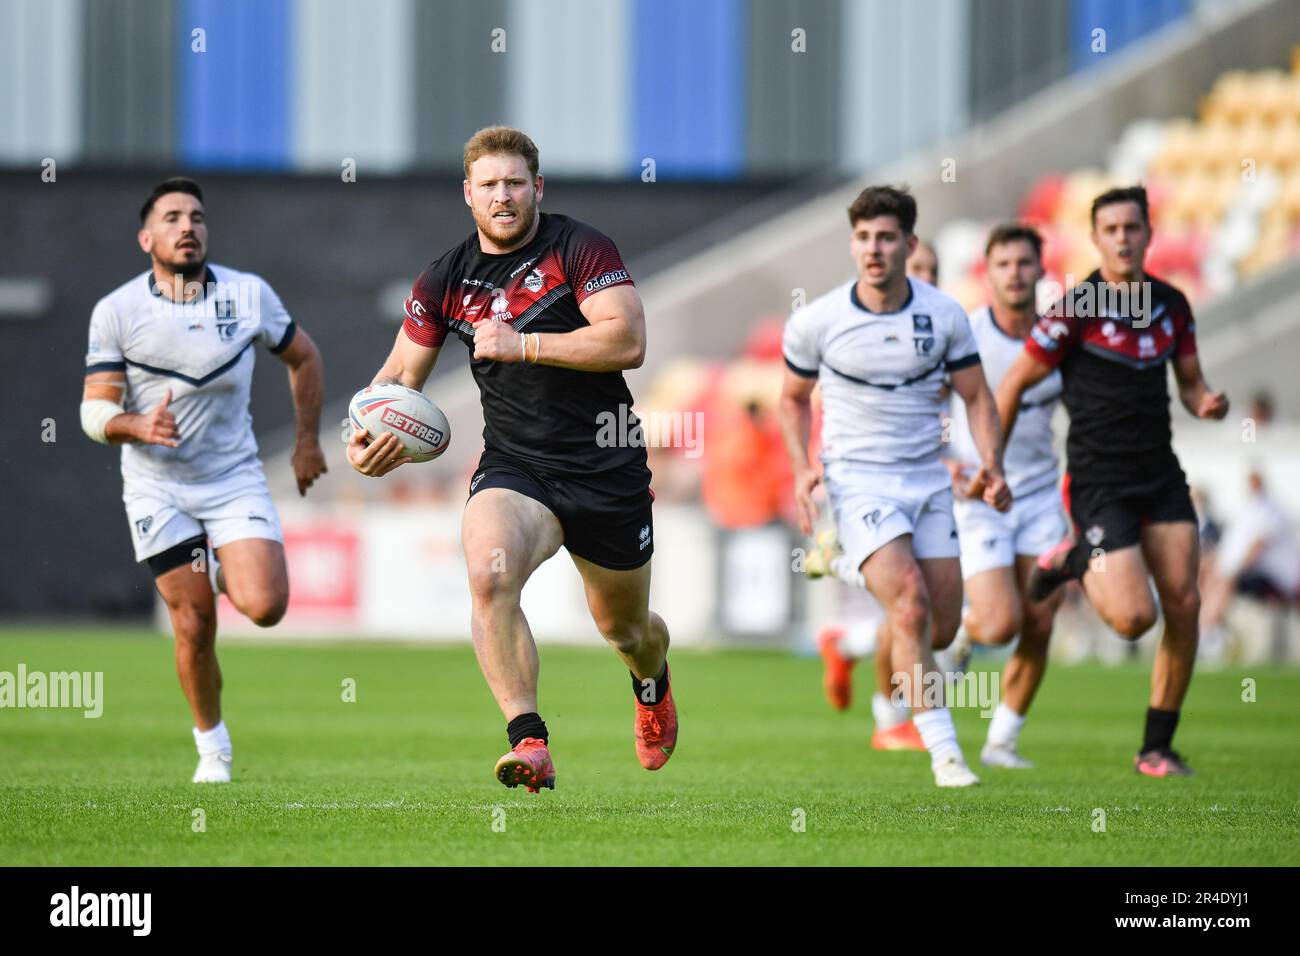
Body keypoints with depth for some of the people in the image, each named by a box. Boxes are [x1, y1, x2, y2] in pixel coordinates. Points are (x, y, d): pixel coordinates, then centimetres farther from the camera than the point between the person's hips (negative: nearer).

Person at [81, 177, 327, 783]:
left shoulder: (249, 295, -4)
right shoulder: (116, 312, -8)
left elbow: (303, 357, 13)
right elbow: (94, 413, -9)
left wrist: (307, 441, 11)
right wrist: (138, 426, -30)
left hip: (234, 477, 1)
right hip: (157, 487, -1)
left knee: (264, 607, -18)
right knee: (194, 628, -4)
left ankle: (225, 573, 19)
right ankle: (212, 748, 18)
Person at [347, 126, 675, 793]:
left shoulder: (578, 249, -8)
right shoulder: (446, 280, 4)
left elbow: (627, 341, -19)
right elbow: (401, 376, 12)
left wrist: (521, 343, -23)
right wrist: (366, 438, -8)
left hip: (607, 469, -2)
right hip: (514, 468, 2)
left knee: (625, 630, 15)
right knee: (488, 576, -31)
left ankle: (653, 685, 54)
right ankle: (529, 741, -33)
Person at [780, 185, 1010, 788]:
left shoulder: (944, 315, -3)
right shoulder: (816, 321, -7)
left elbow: (976, 397, 6)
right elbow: (794, 399, 8)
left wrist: (992, 467, -10)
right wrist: (802, 470, -7)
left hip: (927, 483, 3)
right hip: (858, 483, -3)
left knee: (942, 630, 5)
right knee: (911, 609, -22)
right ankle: (944, 751, -17)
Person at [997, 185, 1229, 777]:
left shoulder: (1171, 305, 7)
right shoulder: (1076, 310, -11)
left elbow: (1189, 383, 18)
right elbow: (1014, 385, -3)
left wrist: (1207, 402, -6)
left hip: (1161, 477, 5)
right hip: (1099, 484, -5)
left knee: (1183, 607, -4)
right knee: (1133, 617, -17)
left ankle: (1157, 748, 9)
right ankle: (1074, 561, 16)